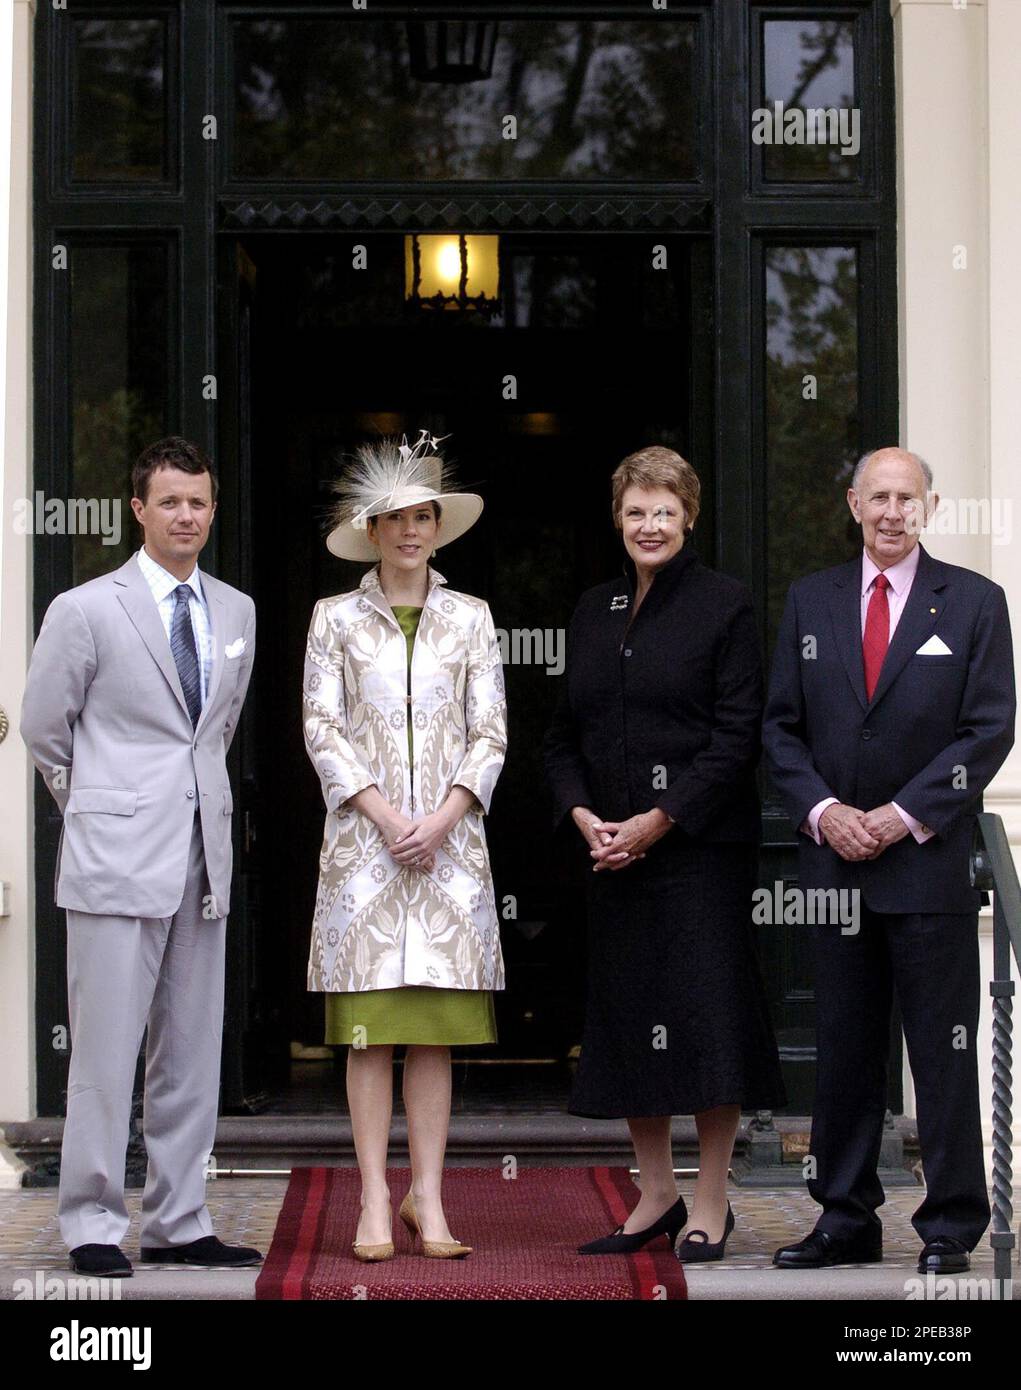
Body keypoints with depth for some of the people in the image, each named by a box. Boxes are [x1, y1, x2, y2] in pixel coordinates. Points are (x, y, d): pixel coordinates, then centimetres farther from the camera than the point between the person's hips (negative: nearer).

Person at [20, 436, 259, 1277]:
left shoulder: (237, 613, 11)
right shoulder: (86, 610, -4)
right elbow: (43, 728, 4)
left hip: (204, 854, 5)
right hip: (118, 858, -5)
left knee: (192, 1053, 7)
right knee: (106, 1050, -3)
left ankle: (177, 1224, 14)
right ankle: (93, 1225, 5)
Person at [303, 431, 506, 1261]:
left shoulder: (470, 618, 10)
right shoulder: (337, 619, 7)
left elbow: (490, 733, 6)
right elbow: (322, 728, 1)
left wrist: (441, 818, -8)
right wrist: (384, 816, -10)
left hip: (448, 839, 1)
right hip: (364, 839, -1)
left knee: (435, 1032, 0)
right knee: (370, 1030, -3)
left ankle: (428, 1200, 4)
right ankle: (375, 1202, 0)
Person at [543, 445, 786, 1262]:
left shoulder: (724, 606, -4)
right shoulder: (594, 612, 13)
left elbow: (738, 736, -9)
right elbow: (567, 731, 15)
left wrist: (660, 820, -14)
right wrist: (582, 814, -3)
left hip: (701, 846, -6)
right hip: (613, 850, 6)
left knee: (705, 1018, -5)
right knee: (626, 1018, 9)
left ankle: (711, 1205, 5)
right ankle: (658, 1196, 20)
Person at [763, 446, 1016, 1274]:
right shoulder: (810, 601, 11)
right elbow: (783, 726, 10)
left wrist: (904, 817, -11)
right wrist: (823, 811, -6)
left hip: (931, 858, -3)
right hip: (834, 859, 3)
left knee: (943, 1049, 0)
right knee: (844, 1048, 8)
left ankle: (950, 1227, 7)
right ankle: (846, 1220, 15)